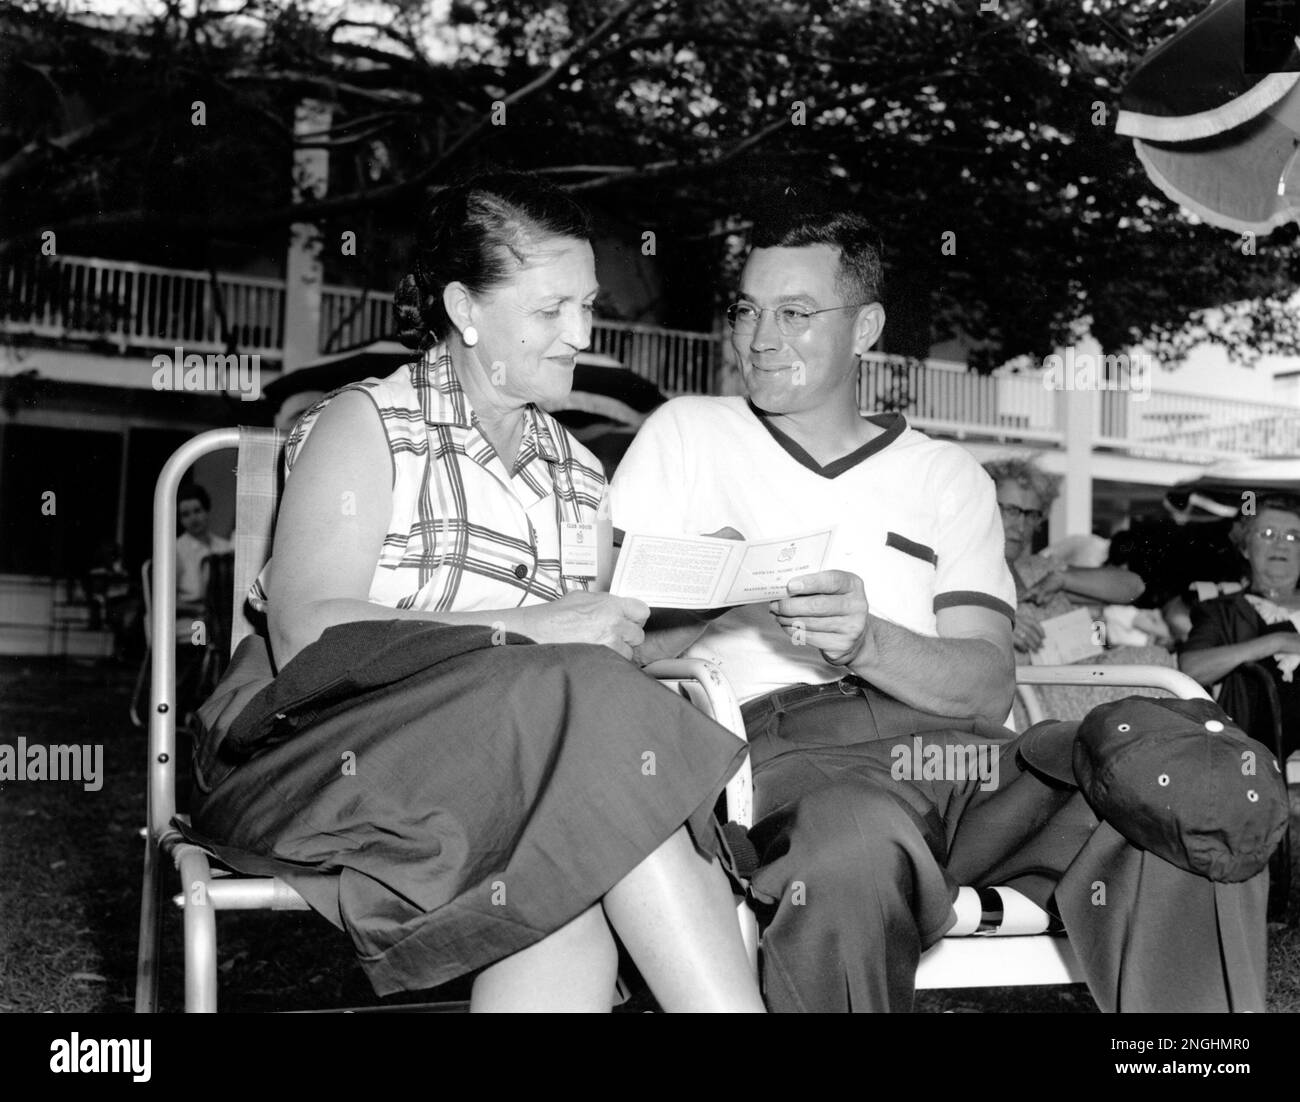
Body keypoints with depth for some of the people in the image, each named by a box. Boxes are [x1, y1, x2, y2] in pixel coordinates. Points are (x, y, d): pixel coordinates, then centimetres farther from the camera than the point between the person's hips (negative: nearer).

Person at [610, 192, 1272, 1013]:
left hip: (954, 744, 3)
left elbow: (990, 688, 7)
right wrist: (699, 601, -14)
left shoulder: (948, 475, 20)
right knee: (854, 844, -40)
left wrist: (868, 643, -14)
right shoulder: (684, 435, 16)